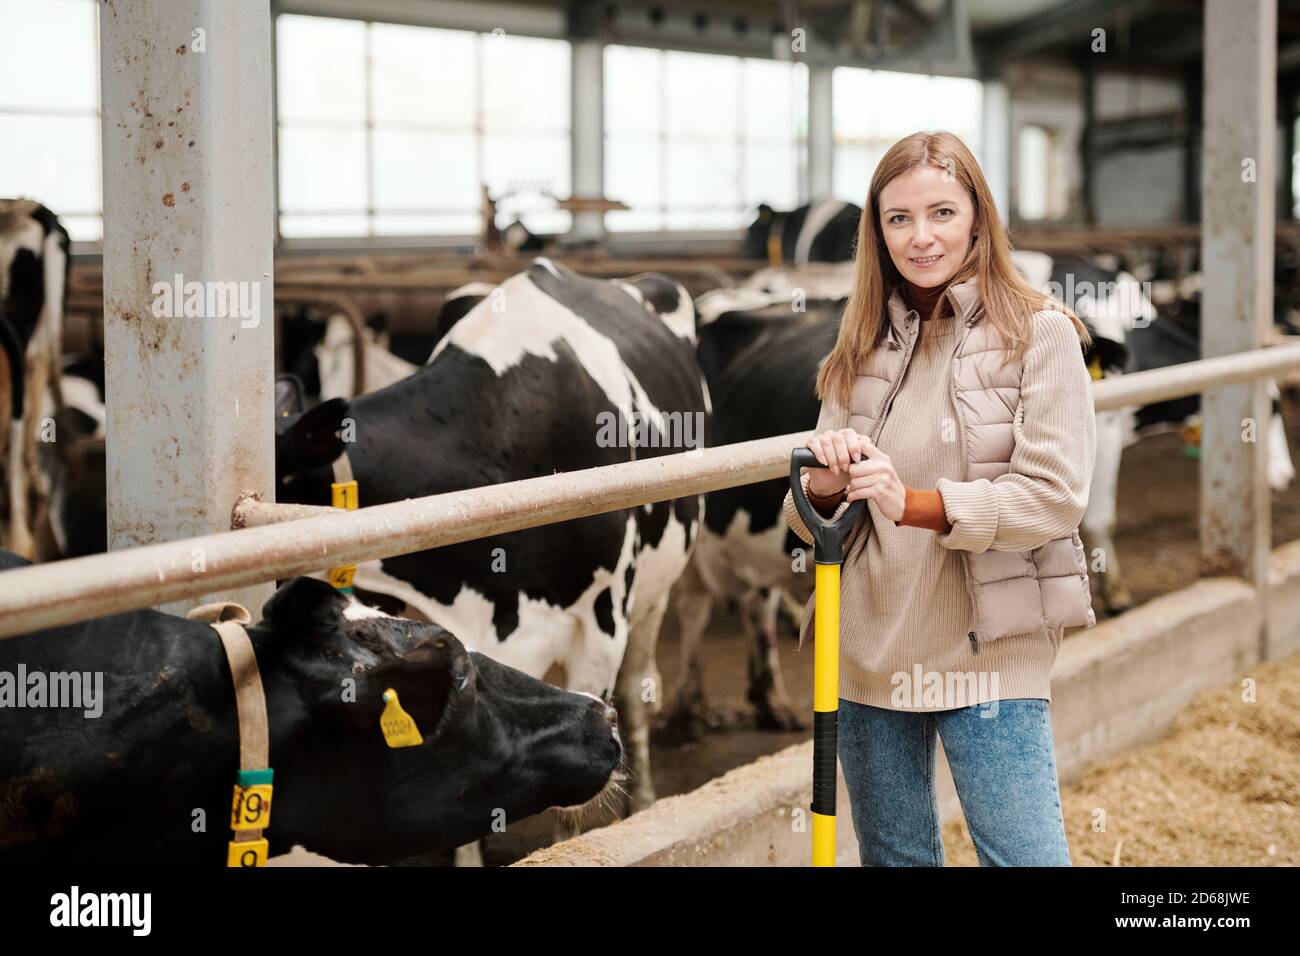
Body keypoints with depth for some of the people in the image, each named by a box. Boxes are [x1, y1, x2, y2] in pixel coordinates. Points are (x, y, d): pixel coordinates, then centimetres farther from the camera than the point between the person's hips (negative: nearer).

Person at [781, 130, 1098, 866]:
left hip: (989, 654, -5)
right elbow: (811, 521, 10)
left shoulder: (1038, 332, -4)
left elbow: (1055, 496, -14)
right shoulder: (864, 348, 9)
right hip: (868, 649, 5)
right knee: (893, 857, 15)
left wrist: (915, 503, -24)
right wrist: (825, 485, -14)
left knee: (1027, 855, -7)